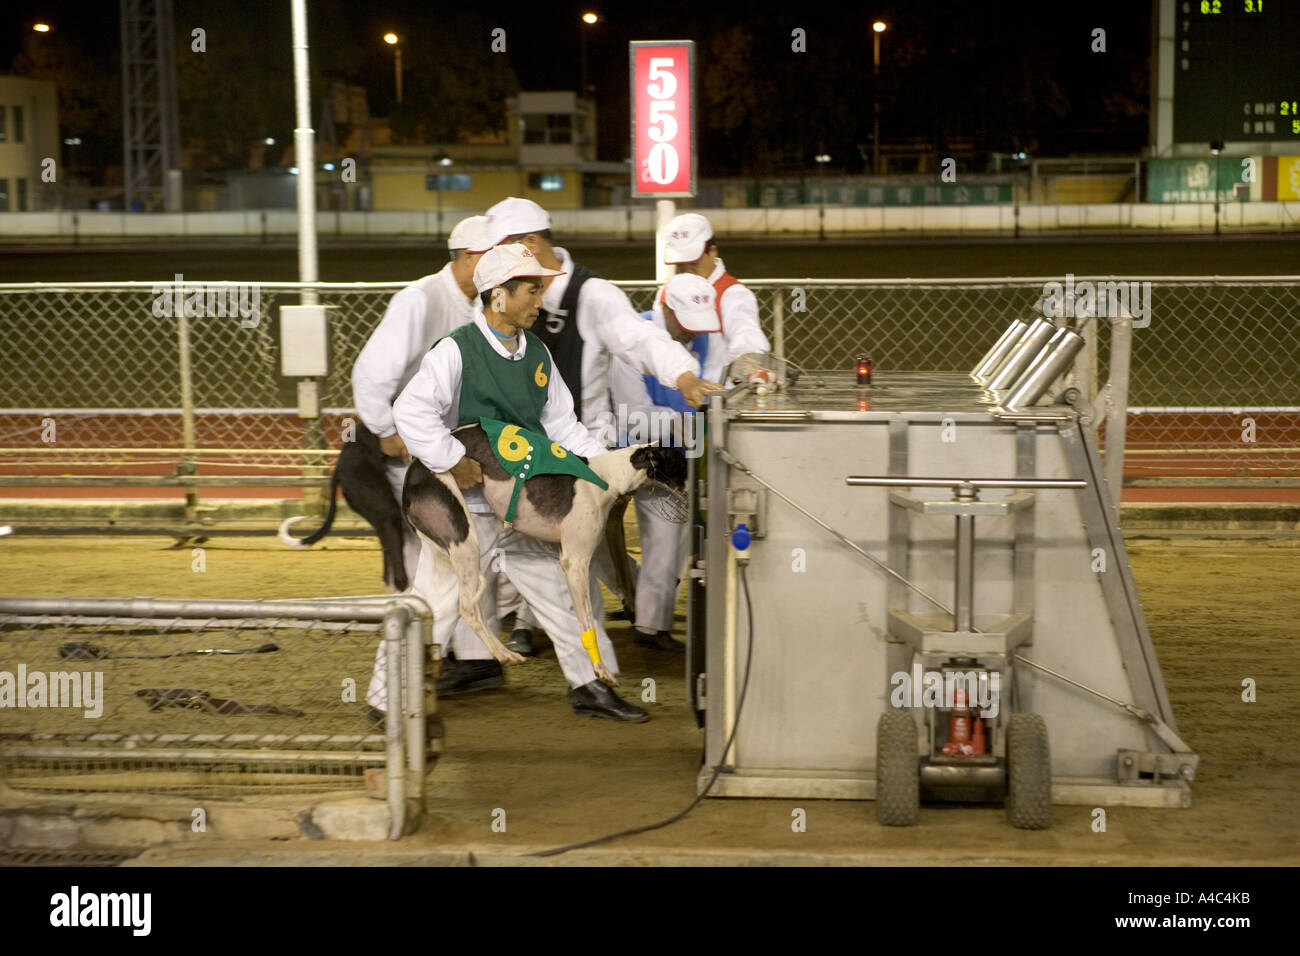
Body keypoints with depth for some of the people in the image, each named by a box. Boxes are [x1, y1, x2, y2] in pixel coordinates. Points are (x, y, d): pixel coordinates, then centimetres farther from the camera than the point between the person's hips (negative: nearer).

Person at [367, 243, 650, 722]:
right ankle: (388, 695, 10)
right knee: (436, 600, -3)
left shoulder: (536, 354, 7)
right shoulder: (457, 350, -14)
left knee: (569, 584, 10)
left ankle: (590, 685, 23)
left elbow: (560, 422, 12)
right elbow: (411, 409, -23)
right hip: (466, 503, -7)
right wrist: (453, 461, -25)